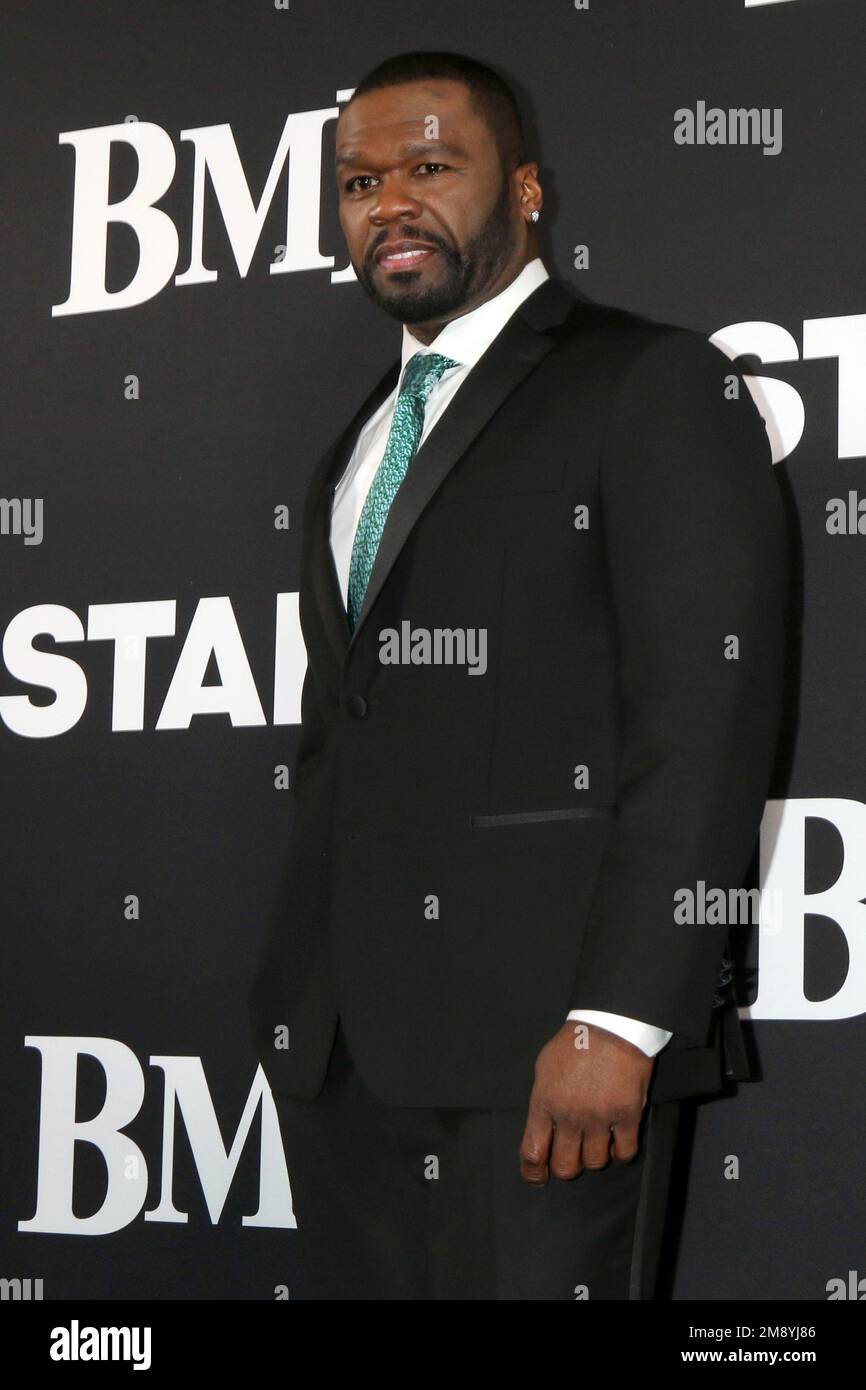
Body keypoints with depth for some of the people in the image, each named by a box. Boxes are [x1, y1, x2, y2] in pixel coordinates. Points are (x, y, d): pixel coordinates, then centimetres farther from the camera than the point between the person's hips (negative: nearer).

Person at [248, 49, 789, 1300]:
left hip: (542, 1040, -7)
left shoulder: (654, 385, -3)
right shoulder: (358, 449, 21)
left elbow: (704, 723, -12)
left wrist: (618, 1021, -18)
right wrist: (299, 1001, 15)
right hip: (339, 1045, 7)